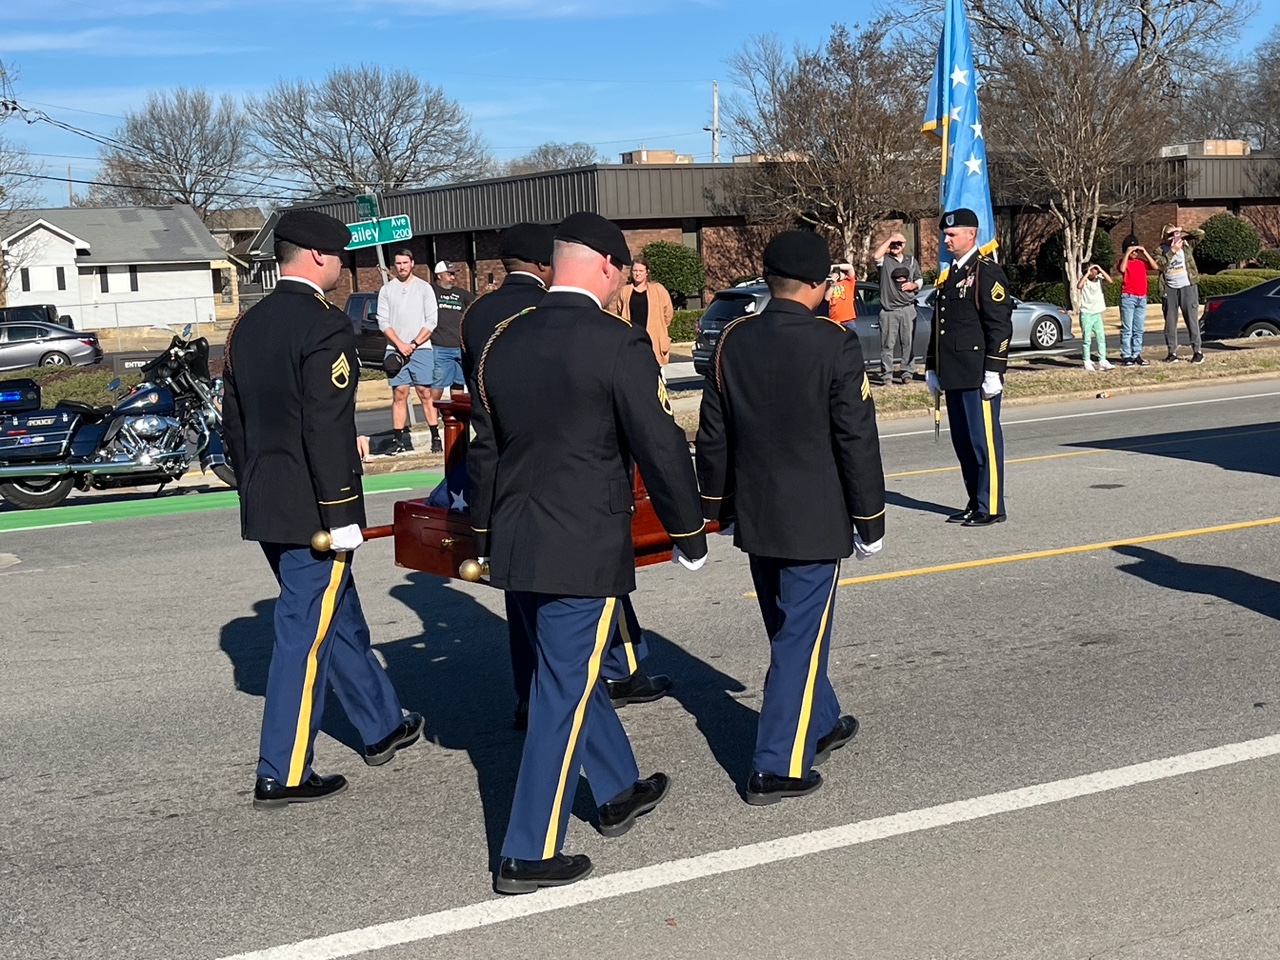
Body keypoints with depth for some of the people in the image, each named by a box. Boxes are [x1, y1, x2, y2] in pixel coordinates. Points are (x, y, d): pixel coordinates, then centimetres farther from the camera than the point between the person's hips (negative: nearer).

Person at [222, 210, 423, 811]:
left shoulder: (248, 326, 10)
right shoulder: (324, 326, -16)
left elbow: (234, 417, 16)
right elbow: (328, 431, -22)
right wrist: (342, 514, -18)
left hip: (264, 506, 9)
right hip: (311, 510, -9)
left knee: (338, 617, 20)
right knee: (305, 632, -1)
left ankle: (383, 727, 35)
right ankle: (282, 775, 6)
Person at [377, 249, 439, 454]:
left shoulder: (424, 287, 6)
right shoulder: (386, 290, 10)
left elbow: (431, 321, 0)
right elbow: (383, 321, 5)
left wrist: (414, 344, -9)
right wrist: (400, 344, -8)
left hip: (421, 348, -2)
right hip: (395, 349, 2)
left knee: (425, 393, -5)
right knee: (399, 394, 0)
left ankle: (436, 437, -4)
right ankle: (400, 439, 1)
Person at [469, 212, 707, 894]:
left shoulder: (502, 341, 5)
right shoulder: (618, 344, -15)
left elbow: (483, 449, 12)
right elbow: (661, 449, -12)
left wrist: (485, 536, 23)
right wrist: (689, 535, 1)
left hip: (515, 544, 7)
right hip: (584, 550, -7)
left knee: (570, 674, 22)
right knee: (565, 692, 2)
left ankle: (619, 792, 41)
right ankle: (529, 856, 9)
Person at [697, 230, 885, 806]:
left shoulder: (733, 342, -1)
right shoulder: (835, 346, -15)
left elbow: (713, 435, 6)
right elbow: (857, 440, -13)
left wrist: (716, 506, 17)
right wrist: (869, 520, -3)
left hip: (755, 519, 6)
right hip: (814, 520, -5)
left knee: (790, 632, 21)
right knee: (800, 640, 2)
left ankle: (819, 726, 39)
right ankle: (777, 769, 3)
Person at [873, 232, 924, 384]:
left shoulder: (911, 260, 17)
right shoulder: (885, 260, 5)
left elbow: (919, 280, 22)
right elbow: (877, 256, -19)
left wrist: (914, 285, -1)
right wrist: (889, 238, -11)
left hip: (908, 308, 3)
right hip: (888, 310, -3)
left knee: (908, 342, 2)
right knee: (887, 344, -3)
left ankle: (907, 373, 7)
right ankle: (887, 374, 1)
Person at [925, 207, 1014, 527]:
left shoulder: (987, 273, -8)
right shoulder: (949, 275, 17)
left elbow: (1000, 326, -14)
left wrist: (993, 371, -19)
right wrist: (932, 369, 20)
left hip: (978, 377, -9)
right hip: (953, 377, 9)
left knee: (984, 440, -3)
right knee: (962, 441, 12)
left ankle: (991, 508, 3)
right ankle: (975, 503, 21)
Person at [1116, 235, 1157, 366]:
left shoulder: (1142, 261, 13)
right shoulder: (1124, 261, 1)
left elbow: (1156, 267, -1)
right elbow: (1122, 269, -22)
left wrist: (1145, 252, -3)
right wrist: (1127, 253, -17)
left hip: (1142, 298, 5)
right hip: (1128, 297, -5)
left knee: (1139, 330, 7)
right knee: (1127, 329, -6)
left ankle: (1137, 355, 11)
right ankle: (1126, 357, -6)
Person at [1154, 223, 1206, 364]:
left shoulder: (1186, 244, 4)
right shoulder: (1161, 250, 3)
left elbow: (1201, 233, -5)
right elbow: (1160, 264, -14)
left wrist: (1183, 232, -10)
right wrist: (1172, 251, -16)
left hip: (1188, 287, -1)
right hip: (1170, 289, 1)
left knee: (1192, 319, -1)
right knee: (1170, 322, 4)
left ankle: (1197, 351, 2)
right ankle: (1172, 352, 11)